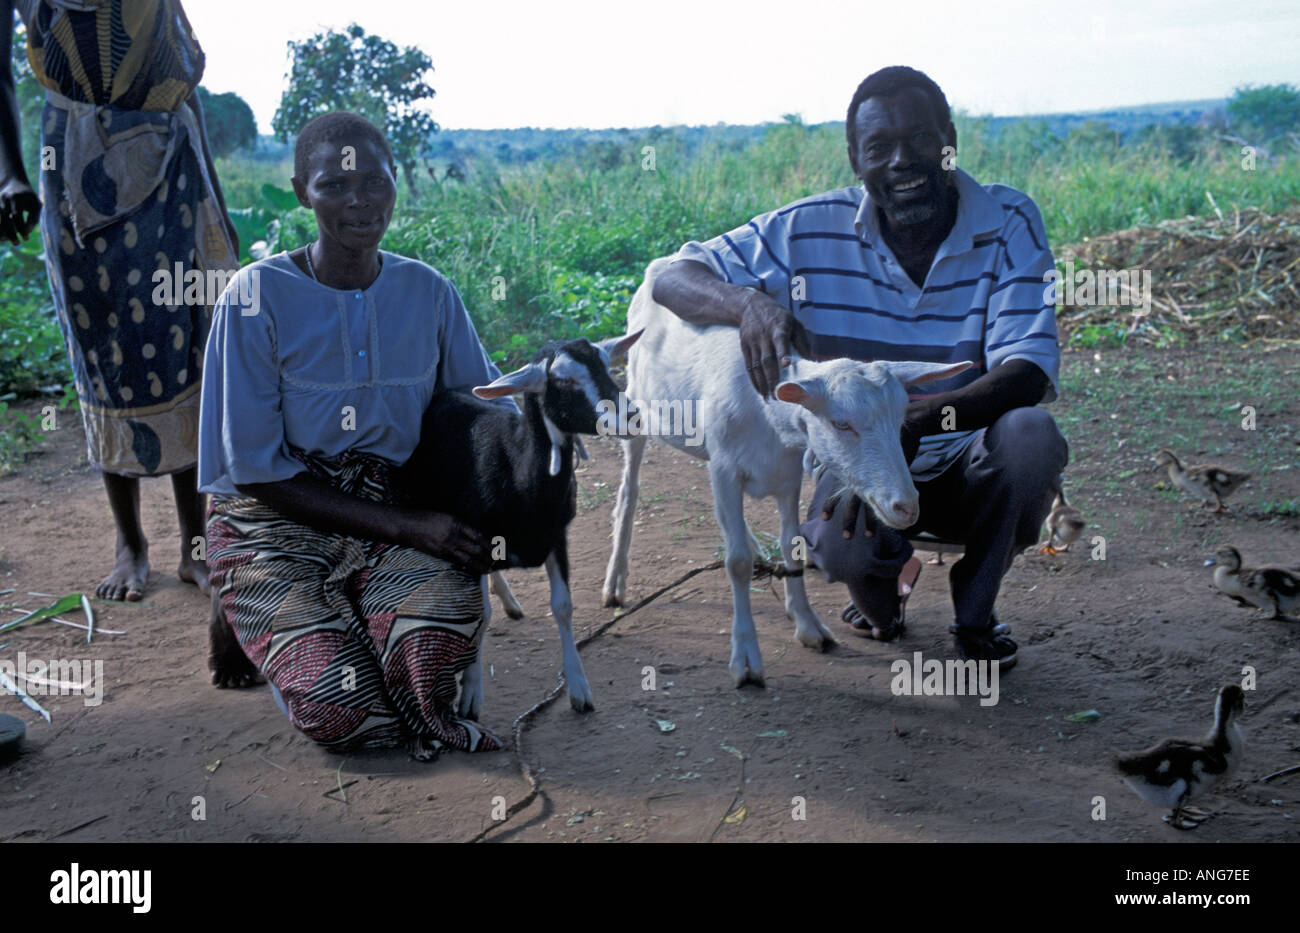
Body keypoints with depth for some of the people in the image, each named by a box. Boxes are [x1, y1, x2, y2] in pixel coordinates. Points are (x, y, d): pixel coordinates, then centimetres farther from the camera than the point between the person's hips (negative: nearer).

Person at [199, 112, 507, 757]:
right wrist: (404, 525, -20)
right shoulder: (257, 296, -11)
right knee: (344, 716, -22)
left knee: (449, 615, -33)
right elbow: (255, 468, -13)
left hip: (391, 517, 2)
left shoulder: (428, 293, 2)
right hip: (275, 527, -2)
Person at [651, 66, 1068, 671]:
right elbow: (673, 279, -8)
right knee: (843, 545, -35)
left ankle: (975, 612, -2)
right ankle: (878, 599, 9)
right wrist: (750, 303, -33)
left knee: (1031, 433, -33)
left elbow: (1030, 371, -23)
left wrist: (916, 419, -43)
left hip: (972, 473, 1)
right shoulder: (813, 232, -10)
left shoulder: (1008, 223, -12)